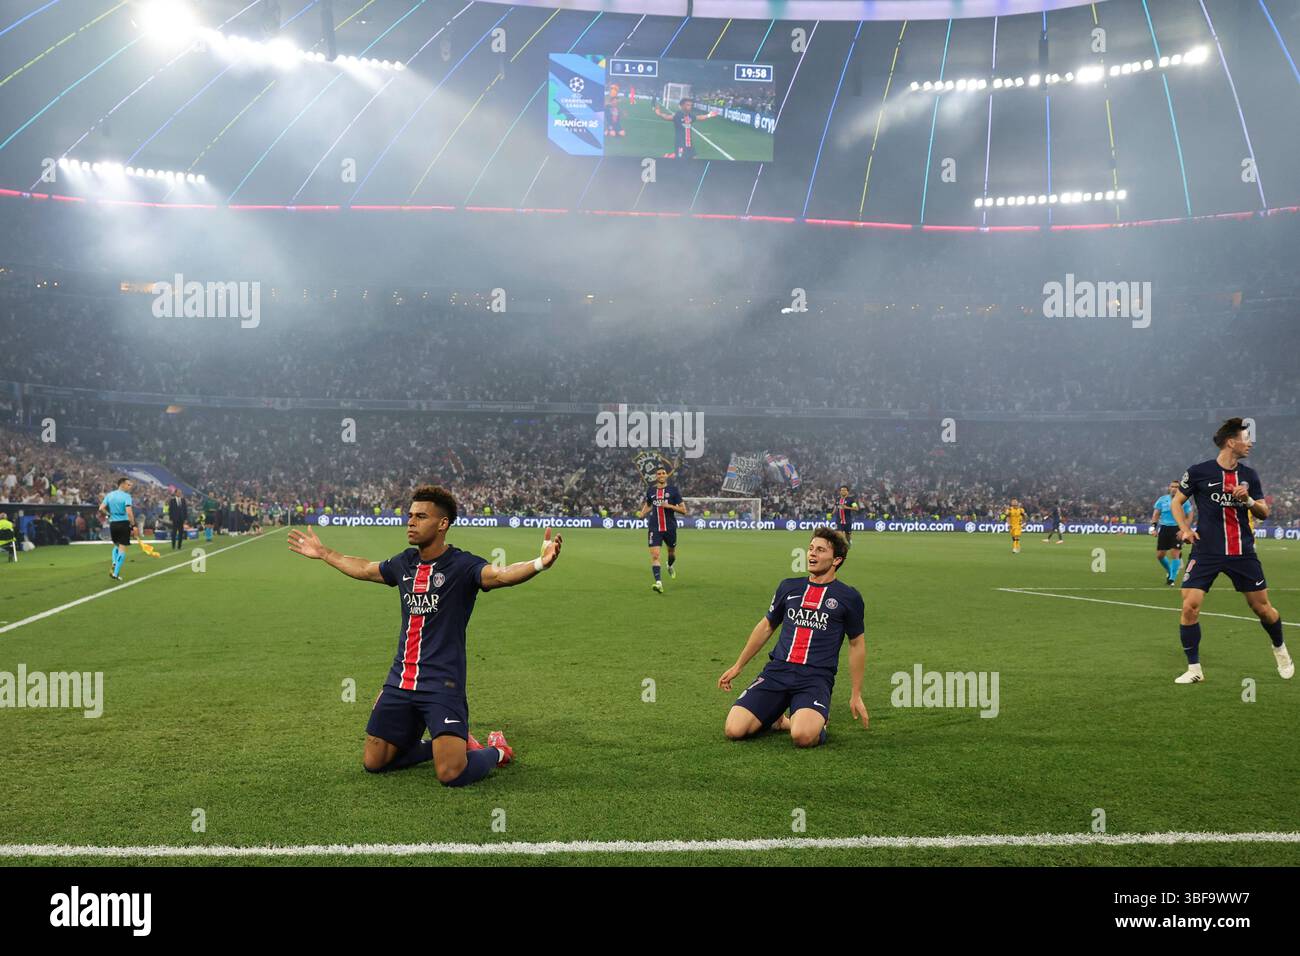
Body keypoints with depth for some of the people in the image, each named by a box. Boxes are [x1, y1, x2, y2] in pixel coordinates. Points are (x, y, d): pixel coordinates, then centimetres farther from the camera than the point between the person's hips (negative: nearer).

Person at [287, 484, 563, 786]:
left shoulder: (460, 565, -12)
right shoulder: (405, 563, 8)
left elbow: (501, 575, -32)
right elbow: (364, 569, 29)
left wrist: (539, 563, -52)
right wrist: (324, 553, 38)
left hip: (442, 684, -7)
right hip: (400, 680, 7)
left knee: (451, 774, -18)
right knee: (373, 762, 11)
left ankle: (496, 750, 16)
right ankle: (451, 743, 28)